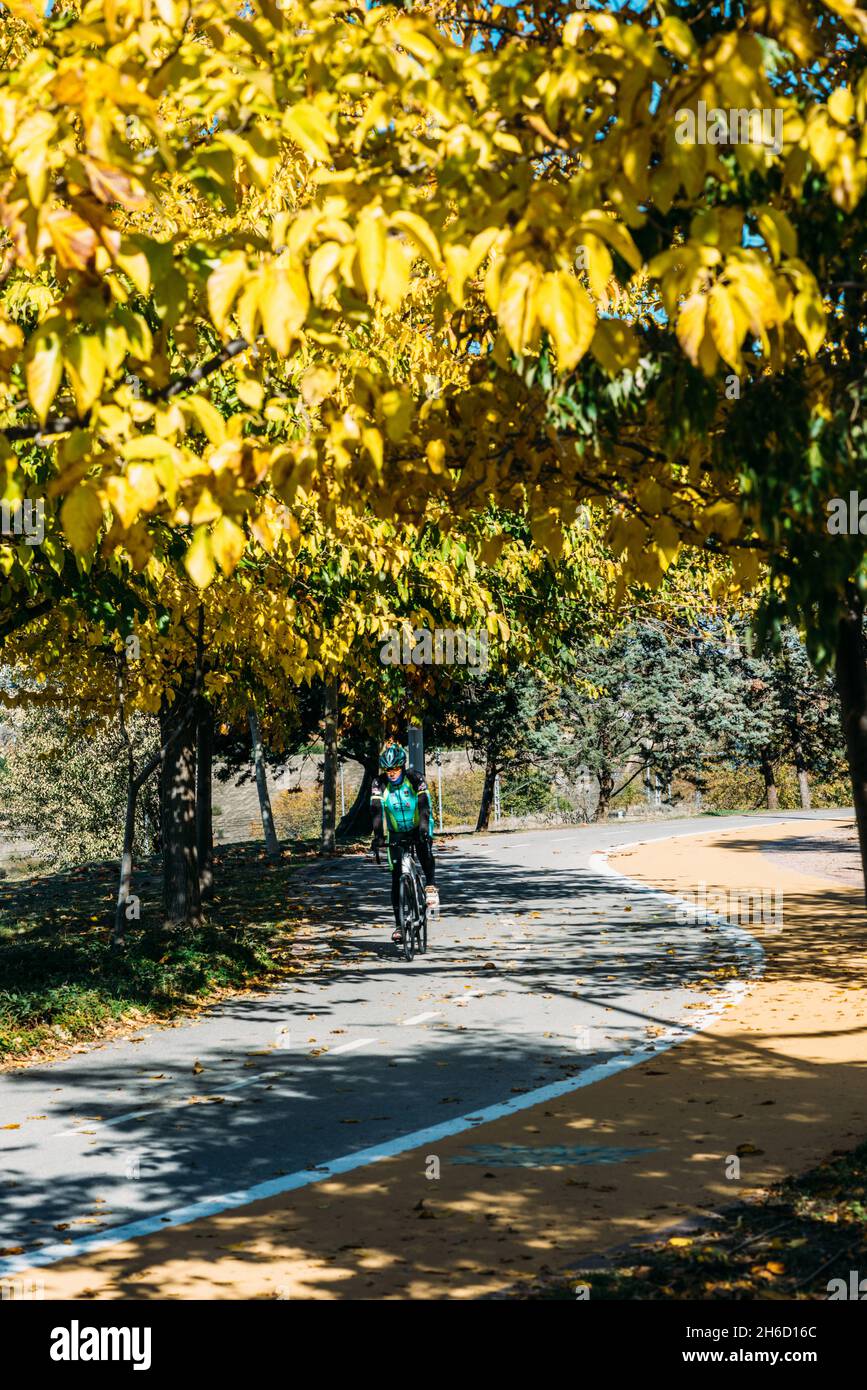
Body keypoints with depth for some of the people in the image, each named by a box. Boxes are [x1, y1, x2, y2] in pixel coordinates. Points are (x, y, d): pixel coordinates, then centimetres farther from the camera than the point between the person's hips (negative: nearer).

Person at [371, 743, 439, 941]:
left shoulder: (415, 779, -19)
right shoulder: (379, 784, -16)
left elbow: (424, 805, -30)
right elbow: (376, 811, -25)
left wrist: (424, 828, -46)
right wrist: (377, 836, -40)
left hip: (417, 829, -1)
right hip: (396, 833, 1)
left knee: (425, 851, -35)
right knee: (396, 878, -5)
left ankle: (431, 886, -16)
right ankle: (399, 924, 0)